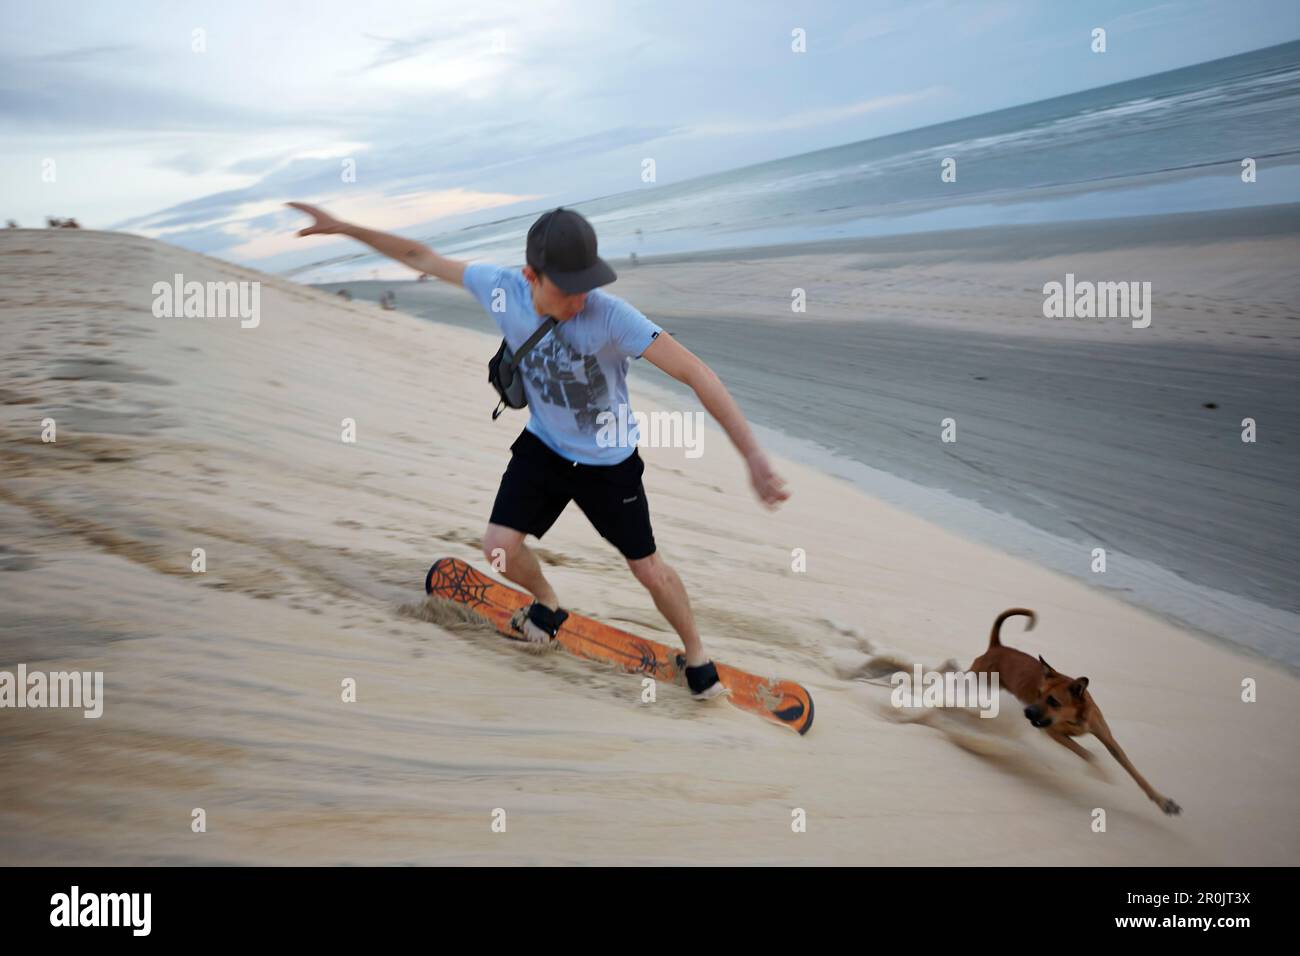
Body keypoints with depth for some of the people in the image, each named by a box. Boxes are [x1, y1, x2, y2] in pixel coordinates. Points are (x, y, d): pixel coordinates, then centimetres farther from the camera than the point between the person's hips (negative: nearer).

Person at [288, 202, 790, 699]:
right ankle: (547, 602, 33)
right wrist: (343, 227, -3)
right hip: (542, 446, 4)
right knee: (499, 546, -2)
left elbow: (697, 373, -42)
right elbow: (422, 257, -7)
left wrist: (754, 457, -49)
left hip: (609, 463, -3)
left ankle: (696, 653, 34)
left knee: (648, 569, 7)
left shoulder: (610, 316, -36)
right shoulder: (501, 289, -23)